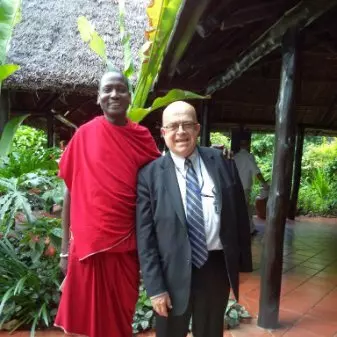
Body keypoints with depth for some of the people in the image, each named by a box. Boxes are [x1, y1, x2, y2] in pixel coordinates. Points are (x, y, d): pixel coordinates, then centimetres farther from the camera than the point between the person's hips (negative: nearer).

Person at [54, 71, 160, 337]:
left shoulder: (143, 137, 2)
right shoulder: (84, 135, -1)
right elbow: (70, 192, 2)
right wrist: (65, 247, 1)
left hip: (126, 245, 1)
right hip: (87, 244, -1)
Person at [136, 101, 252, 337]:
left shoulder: (222, 163, 0)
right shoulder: (150, 175, -7)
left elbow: (240, 215, 5)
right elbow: (145, 236, -7)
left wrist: (243, 263, 5)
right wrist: (155, 287, -9)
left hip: (217, 267, 2)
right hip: (173, 273, -2)